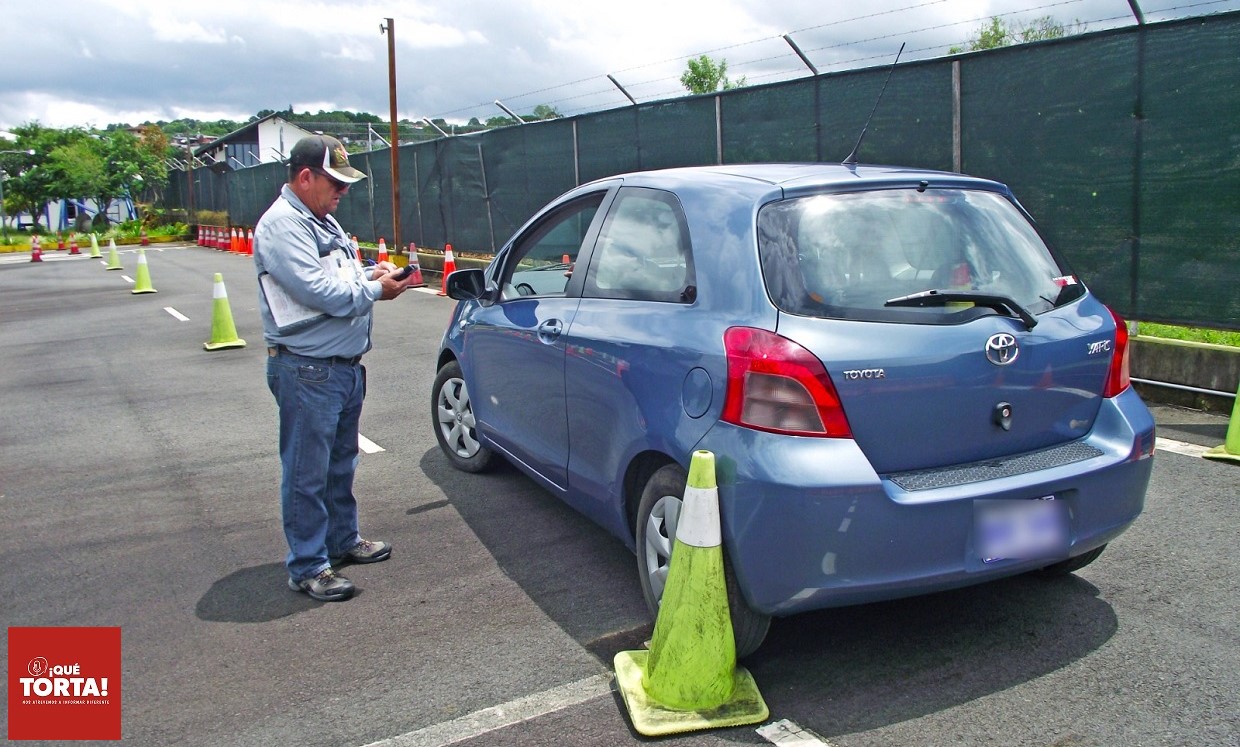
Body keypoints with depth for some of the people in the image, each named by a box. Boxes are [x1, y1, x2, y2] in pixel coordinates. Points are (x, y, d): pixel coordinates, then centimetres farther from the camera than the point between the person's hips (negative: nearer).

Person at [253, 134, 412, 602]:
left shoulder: (323, 222, 16)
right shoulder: (281, 226, -16)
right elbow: (320, 292, -24)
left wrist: (369, 274, 1)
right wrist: (375, 289, -14)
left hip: (346, 365, 10)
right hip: (306, 371, -10)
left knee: (341, 464, 21)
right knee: (307, 473, 0)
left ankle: (343, 540, 36)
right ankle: (308, 567, 10)